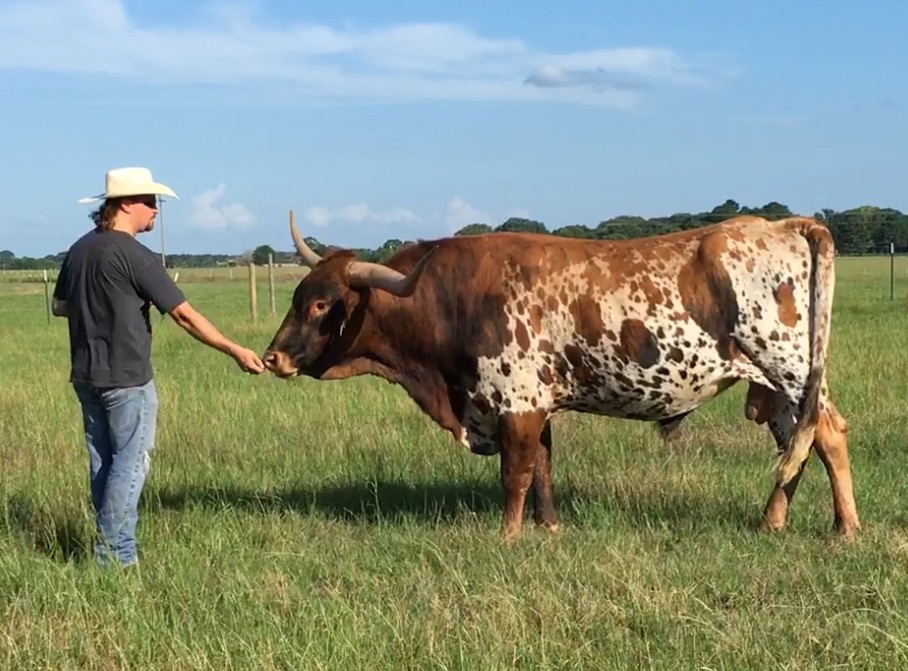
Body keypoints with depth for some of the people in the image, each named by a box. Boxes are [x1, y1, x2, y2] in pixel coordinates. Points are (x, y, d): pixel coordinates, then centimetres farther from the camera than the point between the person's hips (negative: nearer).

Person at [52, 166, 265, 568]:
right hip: (127, 380, -8)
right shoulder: (135, 256, -15)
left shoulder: (79, 249, 7)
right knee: (130, 462, 0)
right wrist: (235, 351, -12)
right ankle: (116, 555, 0)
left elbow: (59, 306, 18)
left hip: (86, 377, 8)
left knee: (102, 461, 14)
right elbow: (185, 315, -16)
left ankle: (110, 547, 20)